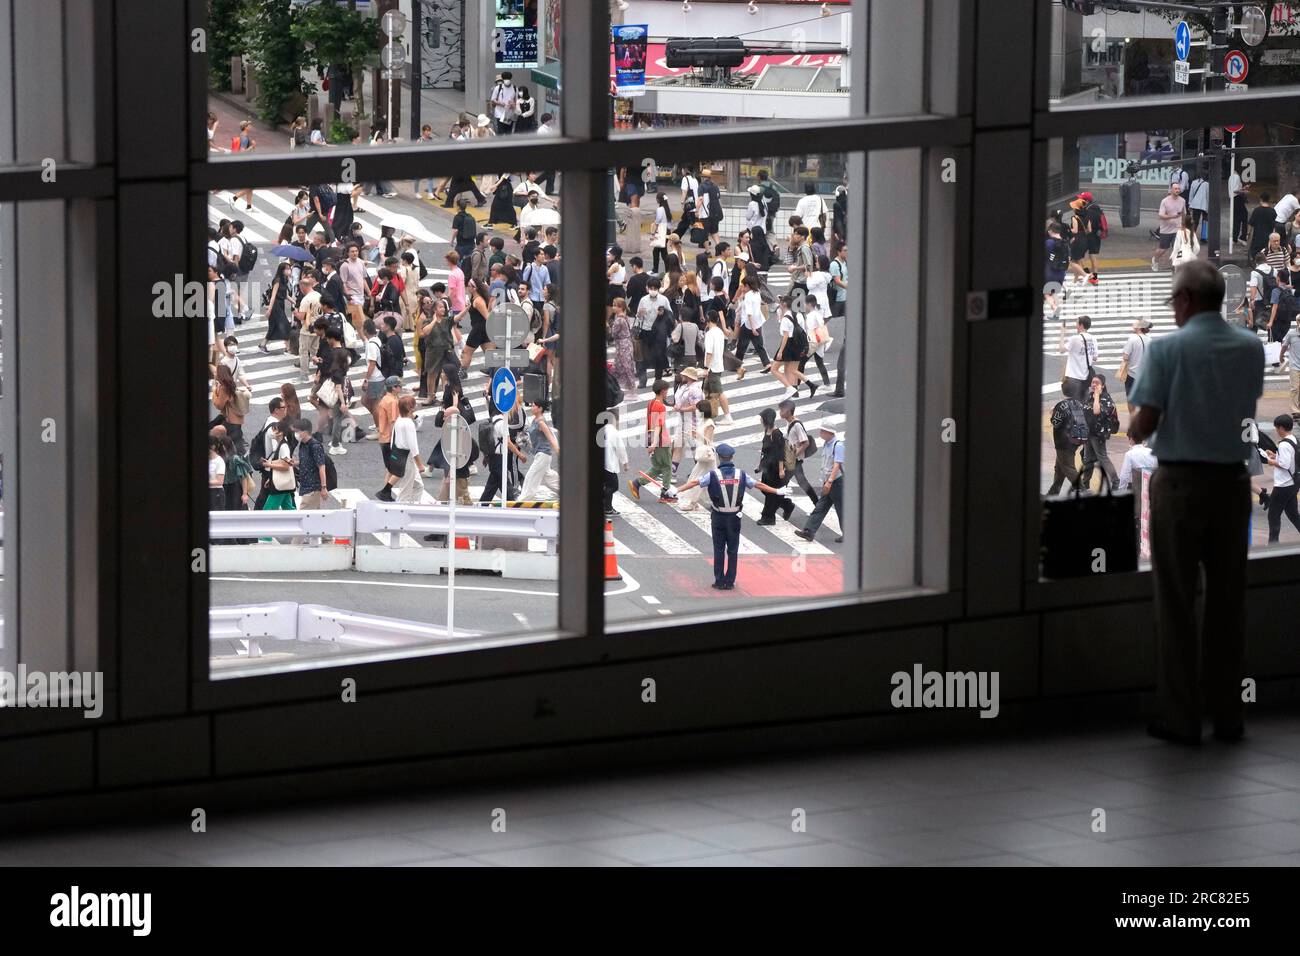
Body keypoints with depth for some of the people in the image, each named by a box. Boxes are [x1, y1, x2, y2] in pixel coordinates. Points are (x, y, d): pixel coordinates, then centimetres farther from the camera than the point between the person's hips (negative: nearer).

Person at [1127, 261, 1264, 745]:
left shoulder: (1167, 349, -12)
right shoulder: (1251, 348, 2)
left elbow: (1145, 422, -13)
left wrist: (1133, 432, 9)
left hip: (1180, 482, -4)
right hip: (1232, 481, 4)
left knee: (1177, 603, 3)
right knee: (1228, 601, 10)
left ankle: (1181, 718, 4)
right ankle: (1228, 714, 13)